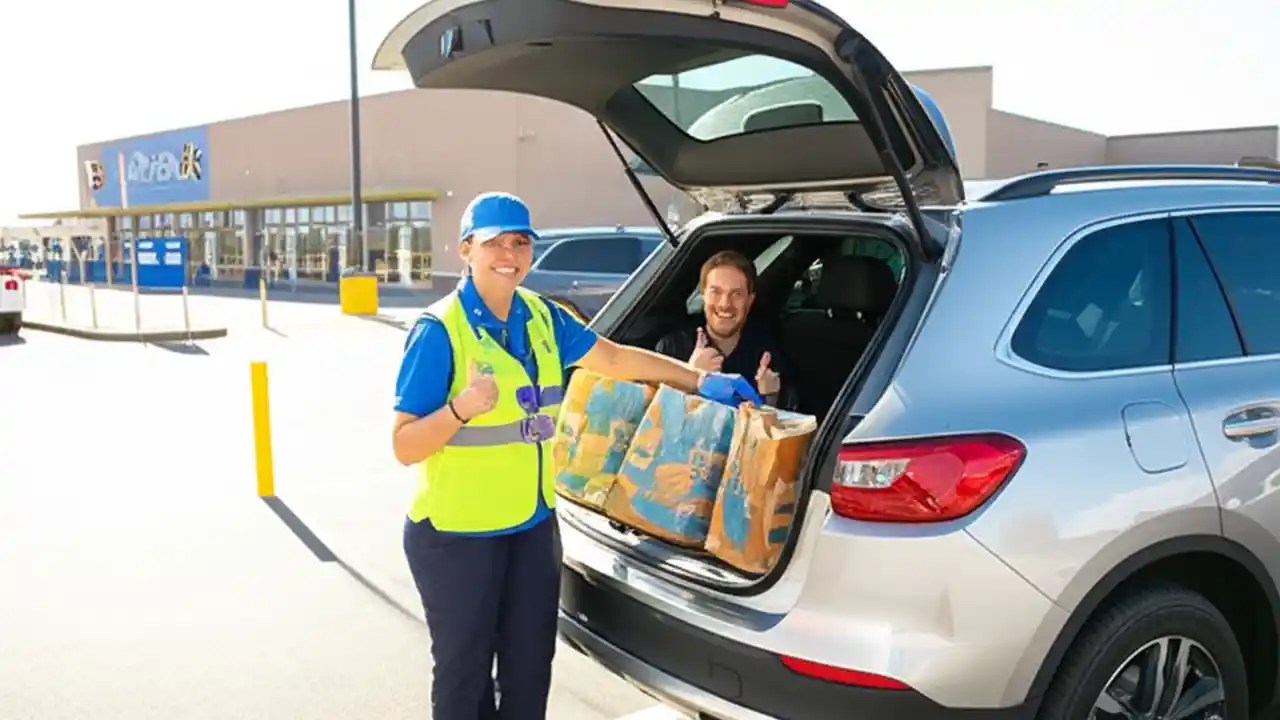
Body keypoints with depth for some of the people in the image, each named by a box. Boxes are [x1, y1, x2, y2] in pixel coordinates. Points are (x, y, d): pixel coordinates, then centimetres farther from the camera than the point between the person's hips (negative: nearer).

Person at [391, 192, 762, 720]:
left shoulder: (542, 317, 2)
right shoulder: (439, 330, -16)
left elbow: (617, 359, 12)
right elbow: (405, 447, -17)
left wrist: (701, 380, 9)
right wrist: (460, 409, -35)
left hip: (534, 524, 6)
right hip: (457, 533, -6)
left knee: (530, 667, 16)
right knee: (464, 671, 10)